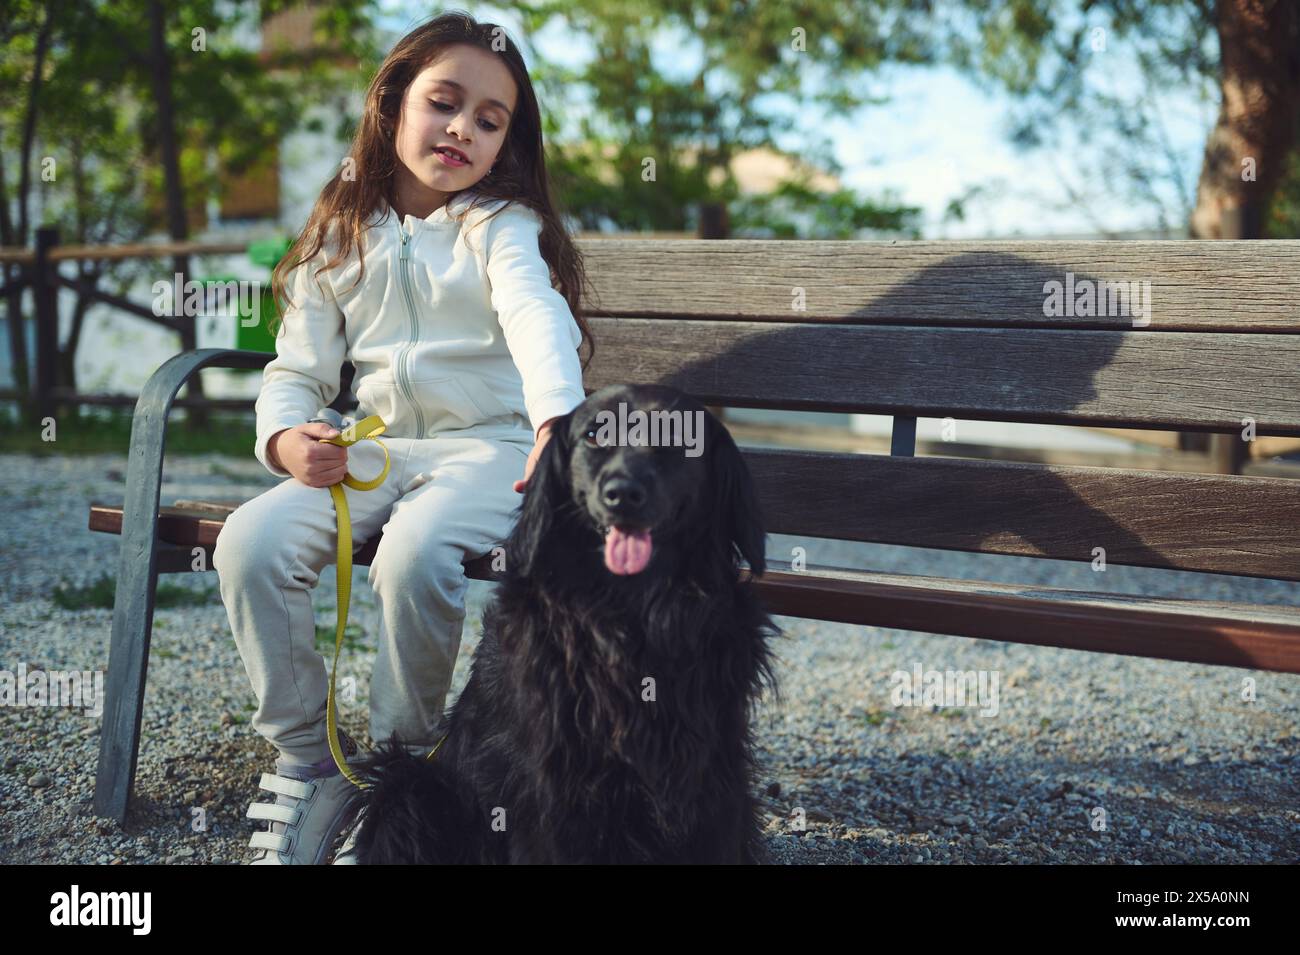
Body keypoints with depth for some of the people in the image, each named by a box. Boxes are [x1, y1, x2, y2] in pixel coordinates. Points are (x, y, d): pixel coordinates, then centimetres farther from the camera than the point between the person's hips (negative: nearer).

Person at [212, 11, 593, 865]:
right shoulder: (342, 239, 14)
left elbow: (537, 317, -18)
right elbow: (297, 368, 14)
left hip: (489, 447, -4)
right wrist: (286, 438, -10)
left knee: (414, 554, -35)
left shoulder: (502, 227, 2)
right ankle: (308, 762, -6)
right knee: (251, 543, -22)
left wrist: (558, 414, -39)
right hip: (373, 449, 4)